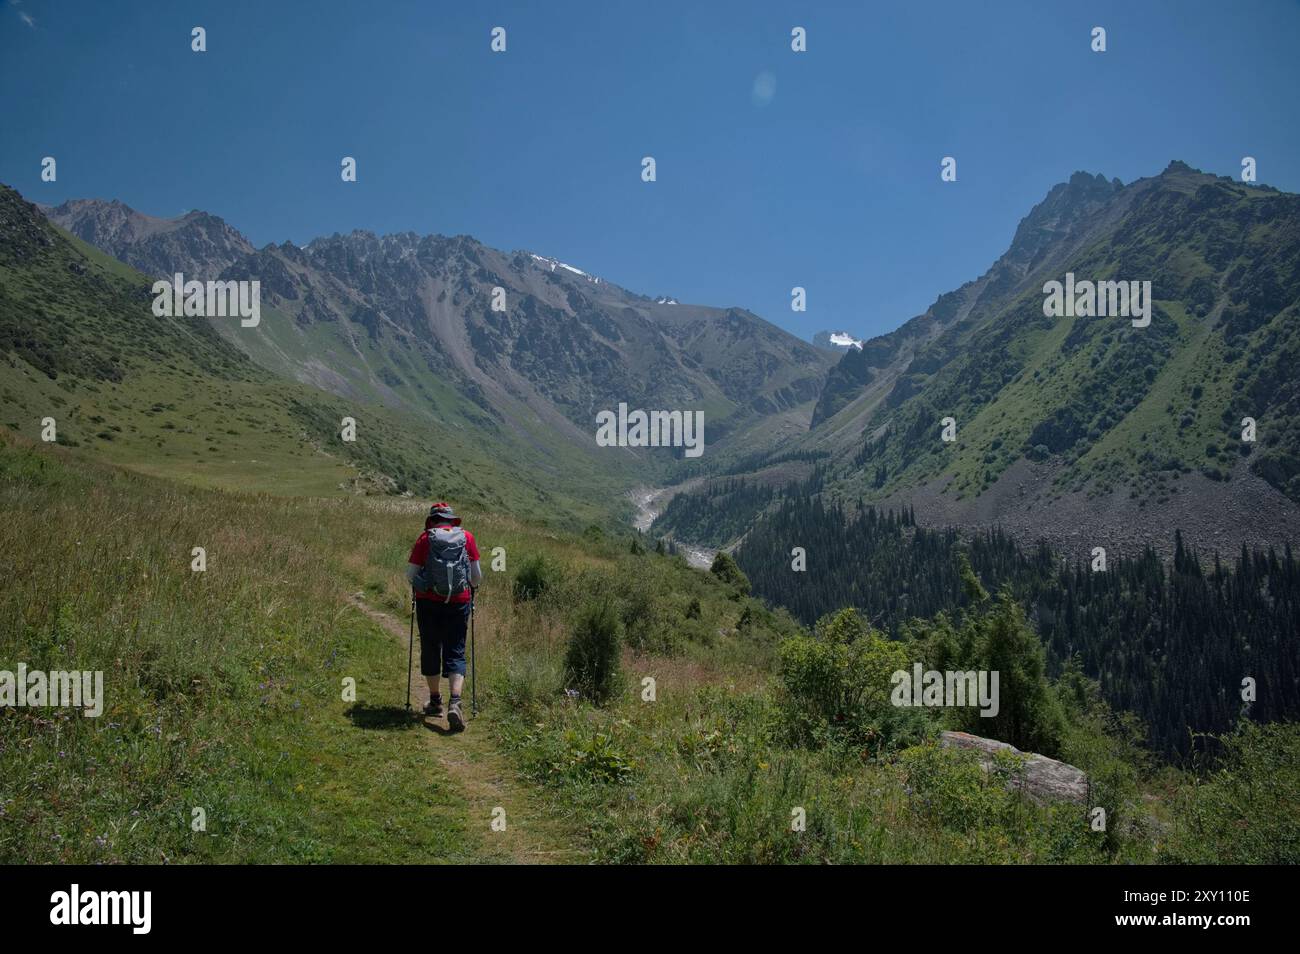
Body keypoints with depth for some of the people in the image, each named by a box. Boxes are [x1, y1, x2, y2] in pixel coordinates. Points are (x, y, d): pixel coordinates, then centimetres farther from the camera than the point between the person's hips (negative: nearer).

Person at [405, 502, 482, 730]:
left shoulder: (425, 538, 1)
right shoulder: (466, 537, 5)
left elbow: (410, 574, 1)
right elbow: (477, 576, 6)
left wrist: (418, 586, 22)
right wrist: (471, 586, 27)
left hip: (428, 602, 0)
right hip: (459, 602, 1)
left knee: (430, 650, 14)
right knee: (456, 653, 3)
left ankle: (435, 701, 23)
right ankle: (455, 702, -15)